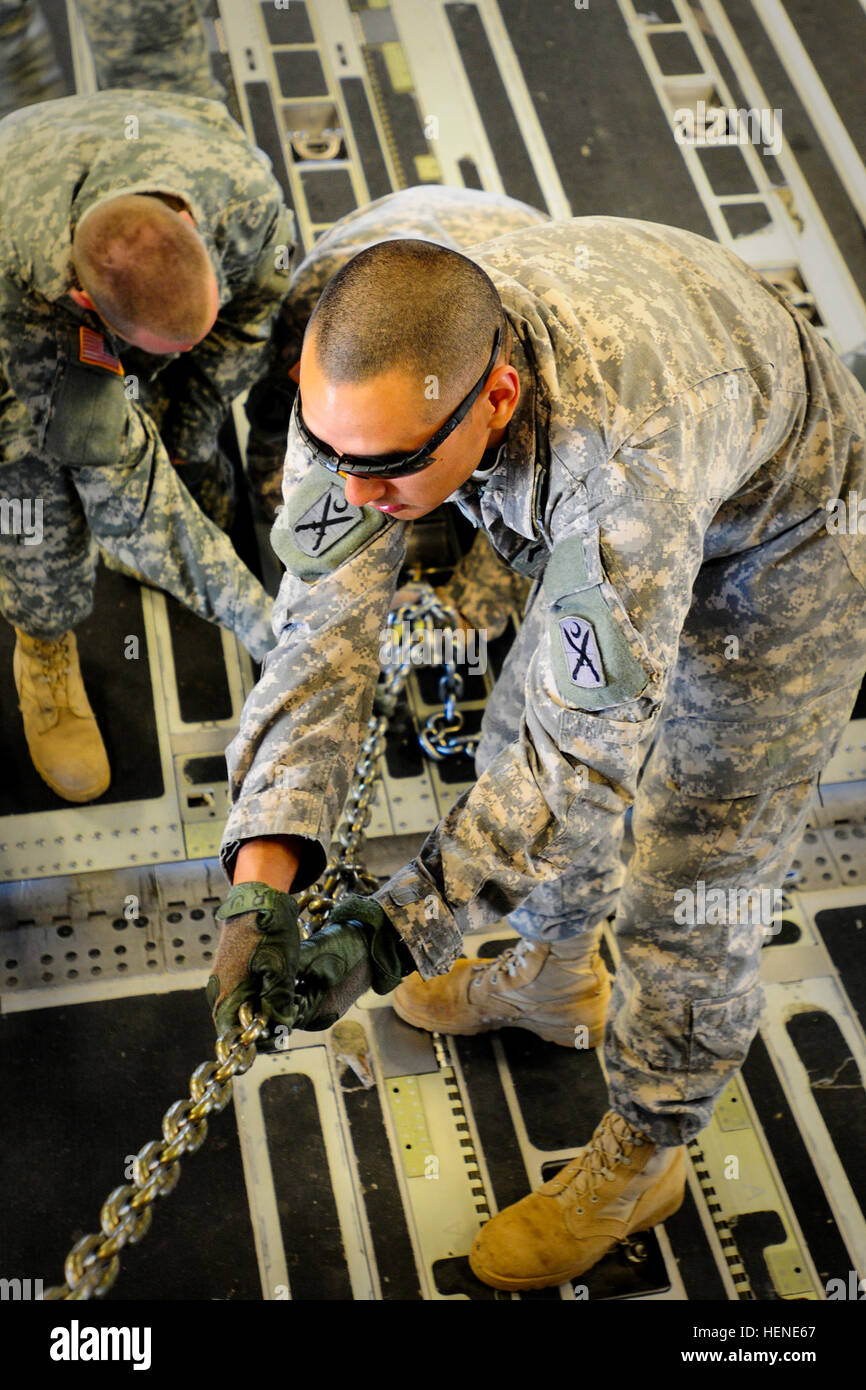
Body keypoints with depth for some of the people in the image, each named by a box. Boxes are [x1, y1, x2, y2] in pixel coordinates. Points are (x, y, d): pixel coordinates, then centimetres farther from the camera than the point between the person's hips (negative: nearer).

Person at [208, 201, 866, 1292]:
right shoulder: (364, 384, -27)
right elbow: (325, 623, -27)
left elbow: (590, 743, -40)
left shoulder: (624, 444, -46)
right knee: (521, 738, 18)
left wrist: (395, 932, -40)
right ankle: (553, 979, 46)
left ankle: (642, 1156, 25)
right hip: (604, 518, 6)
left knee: (692, 877, 0)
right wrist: (260, 878, -36)